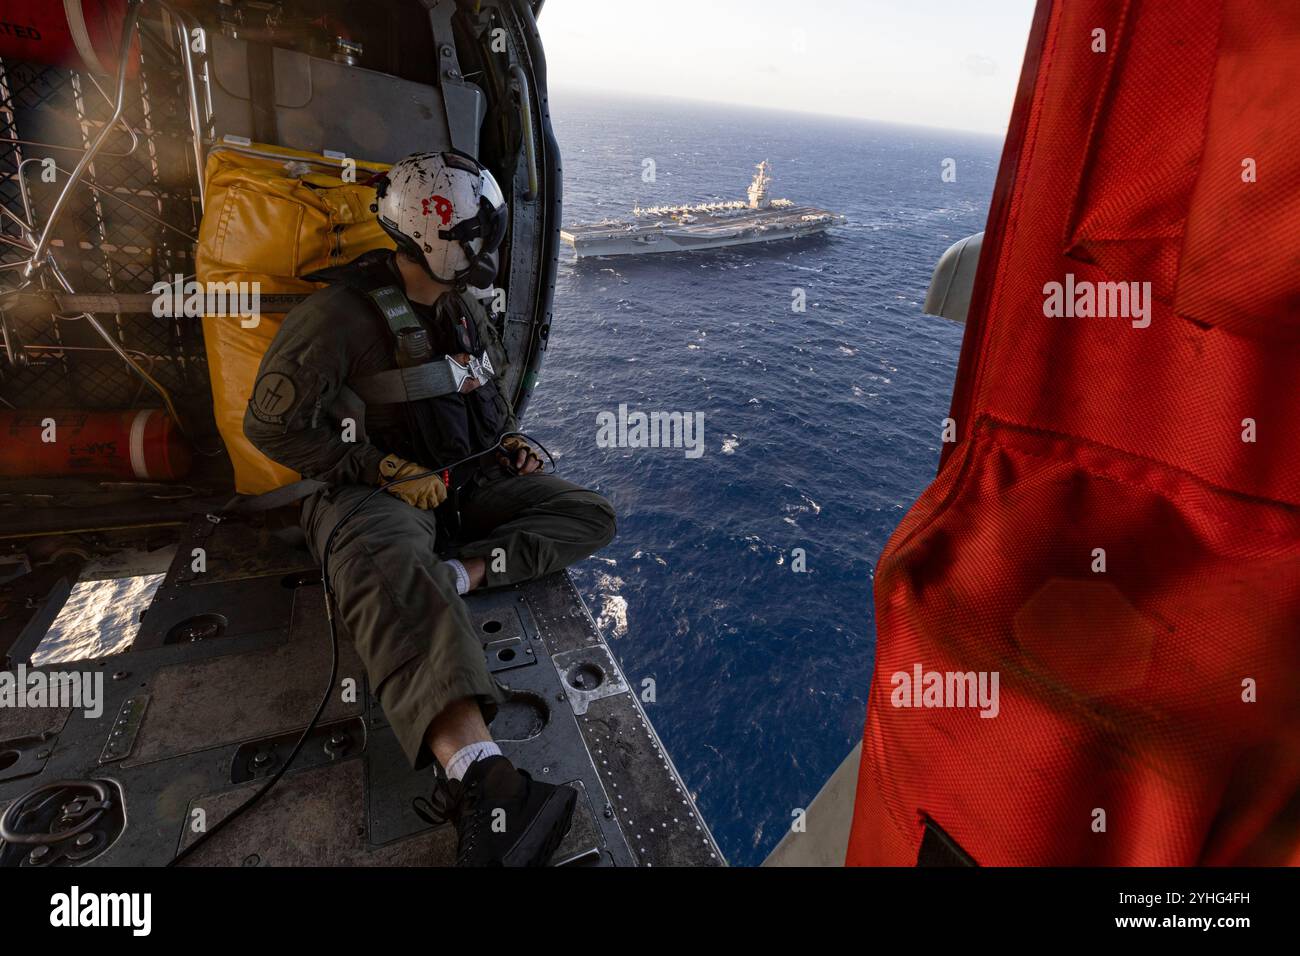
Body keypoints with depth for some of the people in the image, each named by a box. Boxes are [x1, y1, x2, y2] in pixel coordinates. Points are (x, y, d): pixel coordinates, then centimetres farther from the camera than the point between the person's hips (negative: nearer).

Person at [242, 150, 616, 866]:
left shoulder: (462, 309, 11)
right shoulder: (341, 314, -12)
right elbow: (271, 425, -12)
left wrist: (509, 441, 7)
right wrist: (388, 472, -17)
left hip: (468, 479, 7)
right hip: (379, 489, -7)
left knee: (591, 516, -4)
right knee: (391, 565, -42)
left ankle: (457, 574, -26)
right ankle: (483, 780, -61)